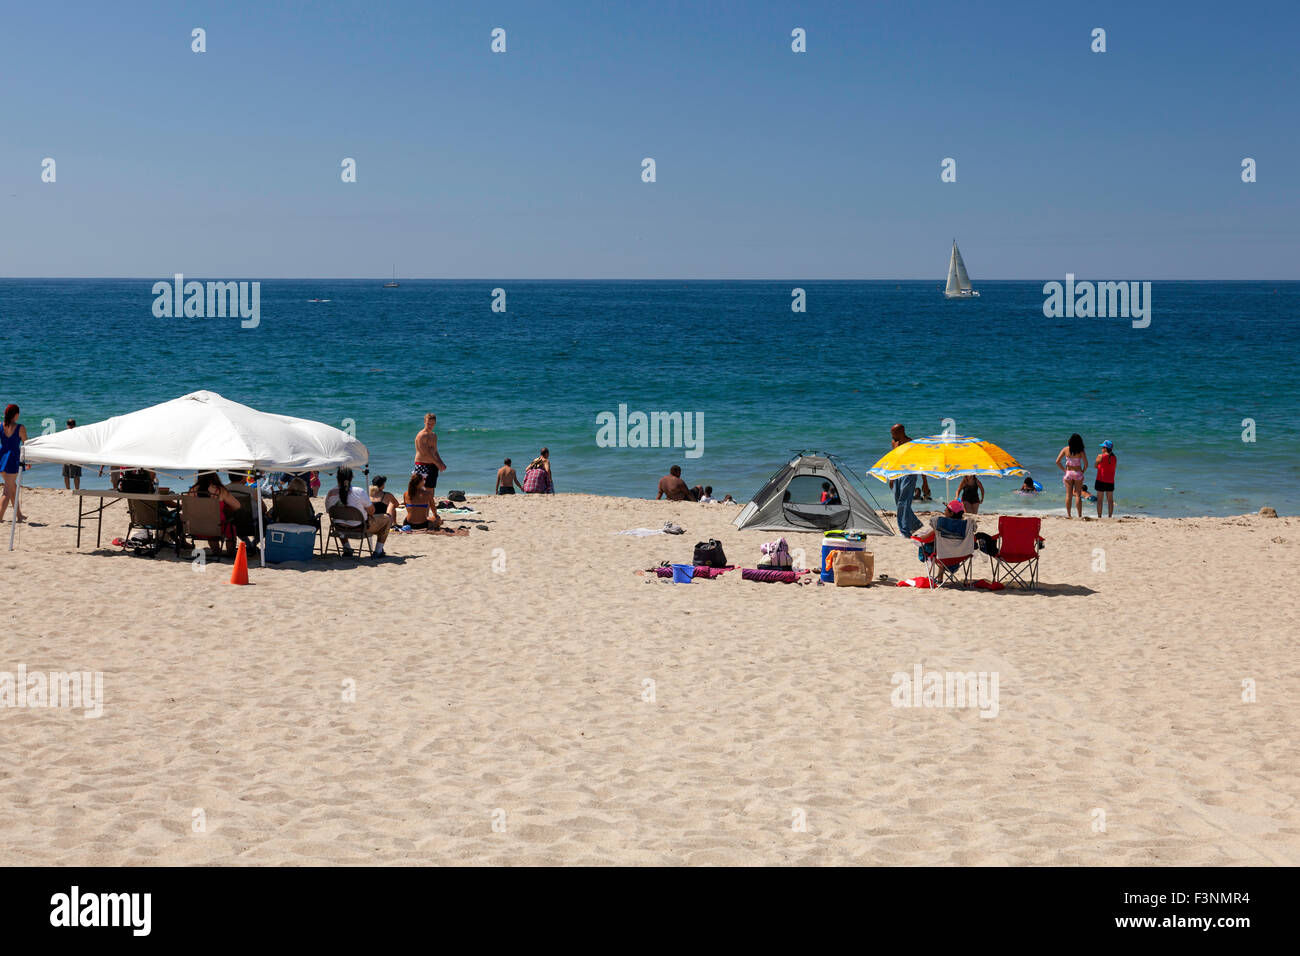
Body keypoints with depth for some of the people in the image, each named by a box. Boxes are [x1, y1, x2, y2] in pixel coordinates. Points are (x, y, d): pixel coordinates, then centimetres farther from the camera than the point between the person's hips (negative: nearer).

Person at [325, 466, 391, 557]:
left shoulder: (330, 494, -11)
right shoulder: (359, 492, -23)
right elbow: (371, 511, -14)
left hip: (340, 528, 4)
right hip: (359, 528, -4)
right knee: (386, 518, 19)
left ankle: (346, 548, 38)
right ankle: (378, 551, 21)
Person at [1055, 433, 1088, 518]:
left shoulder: (1065, 449, -4)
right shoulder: (1081, 451, -10)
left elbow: (1057, 462, -4)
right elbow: (1086, 464, -10)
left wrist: (1064, 470, 5)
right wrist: (1082, 472, 6)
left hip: (1068, 473, 1)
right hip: (1078, 473, -1)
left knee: (1068, 495, 6)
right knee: (1078, 495, 4)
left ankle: (1068, 514, 8)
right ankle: (1079, 515, 5)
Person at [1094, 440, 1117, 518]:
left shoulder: (1100, 456, -11)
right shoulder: (1114, 458, 1)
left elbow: (1096, 466, 1)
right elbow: (1113, 467, 11)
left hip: (1101, 480, -3)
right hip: (1110, 481, 3)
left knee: (1099, 499, 3)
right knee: (1110, 500, 8)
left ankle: (1099, 516, 2)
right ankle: (1110, 516, 8)